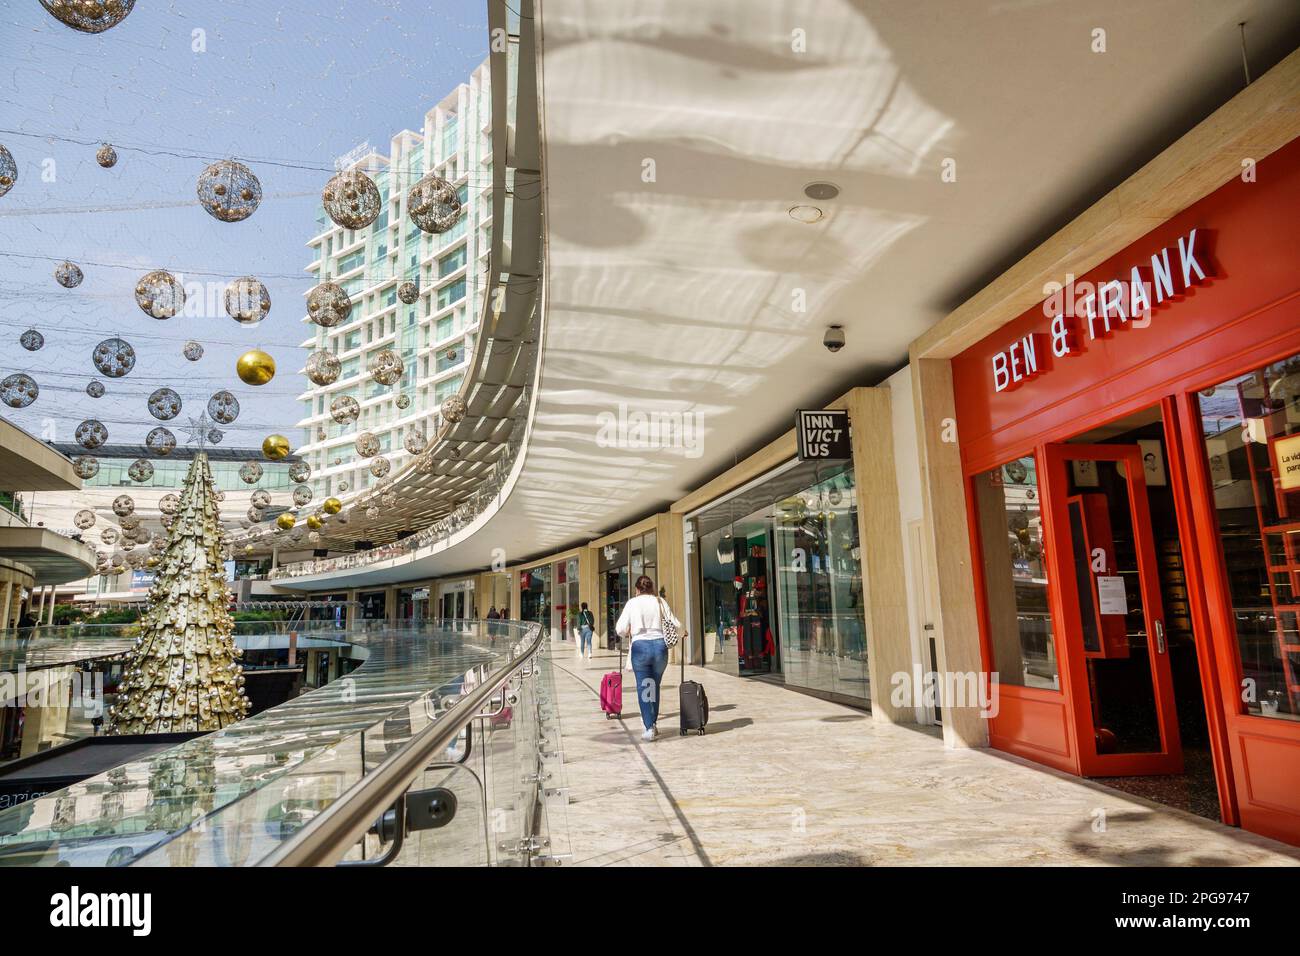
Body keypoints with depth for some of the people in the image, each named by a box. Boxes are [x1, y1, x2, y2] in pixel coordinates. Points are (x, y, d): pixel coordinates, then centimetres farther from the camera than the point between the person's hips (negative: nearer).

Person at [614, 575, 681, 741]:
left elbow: (620, 629, -4)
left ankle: (649, 728, -3)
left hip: (640, 646, -2)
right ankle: (653, 723, 25)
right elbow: (675, 625, 5)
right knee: (655, 686, 17)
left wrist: (628, 634, 17)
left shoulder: (632, 603, 1)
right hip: (660, 645, 2)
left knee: (643, 687, 4)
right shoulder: (660, 602, 6)